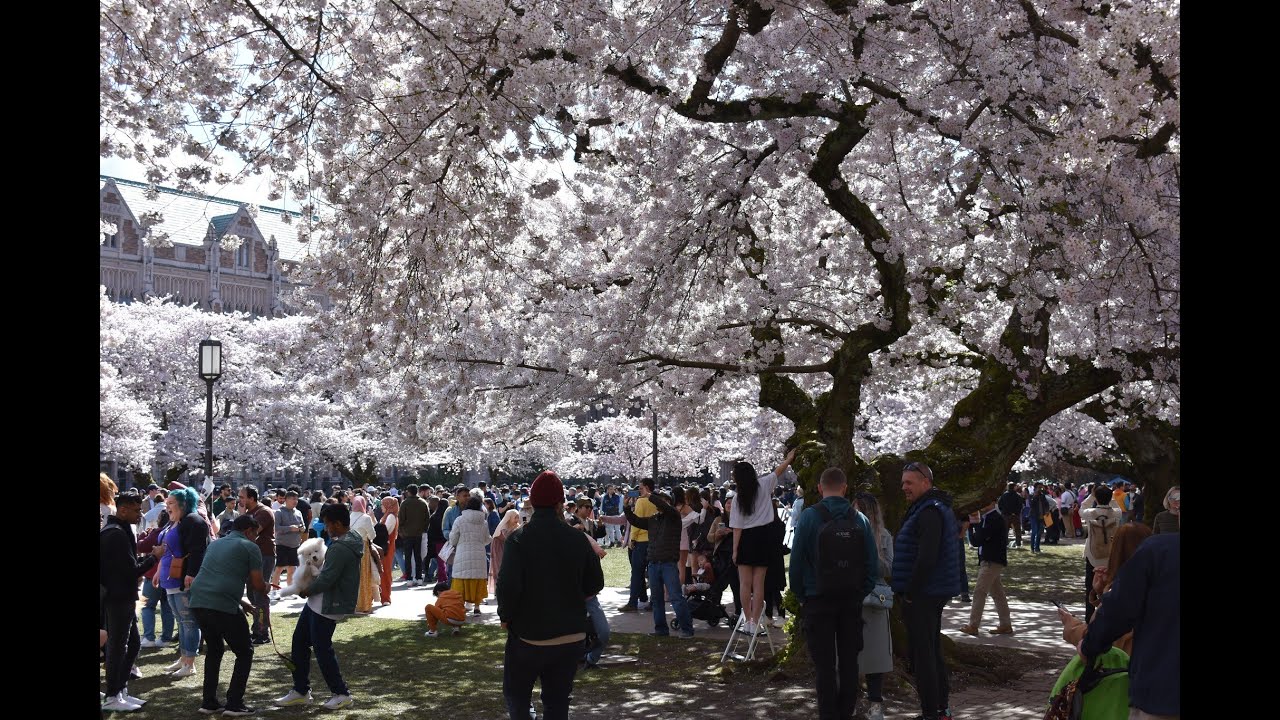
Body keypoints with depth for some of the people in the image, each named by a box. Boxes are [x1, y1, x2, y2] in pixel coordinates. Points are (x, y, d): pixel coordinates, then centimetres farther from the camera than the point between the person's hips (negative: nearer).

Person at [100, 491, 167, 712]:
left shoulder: (117, 530, 14)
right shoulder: (117, 534, -19)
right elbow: (132, 570, -21)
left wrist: (148, 556, 8)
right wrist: (154, 557, -8)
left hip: (122, 597, 10)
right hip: (118, 599, -10)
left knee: (131, 644, 15)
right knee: (118, 647, -2)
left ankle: (121, 690, 23)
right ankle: (113, 697, 6)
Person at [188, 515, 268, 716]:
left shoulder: (215, 544, 25)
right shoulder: (250, 547, 4)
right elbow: (257, 585, 0)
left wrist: (241, 603, 34)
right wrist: (266, 586, 23)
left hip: (198, 601, 7)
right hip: (223, 606, -7)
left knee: (214, 650, 25)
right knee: (244, 653, 9)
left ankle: (209, 702, 24)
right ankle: (234, 704, 5)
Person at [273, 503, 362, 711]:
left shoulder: (340, 548, -25)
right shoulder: (349, 540, 8)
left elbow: (327, 579, -25)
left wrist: (306, 591, -7)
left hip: (327, 606, -11)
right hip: (318, 602, 11)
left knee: (322, 649, 0)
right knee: (299, 641, 16)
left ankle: (342, 694, 12)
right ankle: (300, 691, 26)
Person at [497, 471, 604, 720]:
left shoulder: (518, 539, -14)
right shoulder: (577, 539, -4)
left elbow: (508, 586, -22)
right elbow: (595, 583, 1)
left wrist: (505, 617, -5)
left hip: (528, 635, -3)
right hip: (571, 636, 3)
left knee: (516, 693, 16)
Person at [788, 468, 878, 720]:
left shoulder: (809, 517, -10)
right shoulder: (860, 520, -2)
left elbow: (796, 560, -9)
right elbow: (873, 564, -2)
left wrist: (800, 595, 3)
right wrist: (860, 594, 8)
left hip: (818, 600, -3)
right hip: (852, 601, 3)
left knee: (825, 664, 4)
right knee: (849, 661, 14)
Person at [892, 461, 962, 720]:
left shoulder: (928, 513, -18)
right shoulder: (935, 508, 16)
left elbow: (926, 558, -25)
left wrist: (910, 592, -17)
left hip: (922, 594, -11)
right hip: (933, 592, 11)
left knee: (921, 653, -5)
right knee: (933, 652, 17)